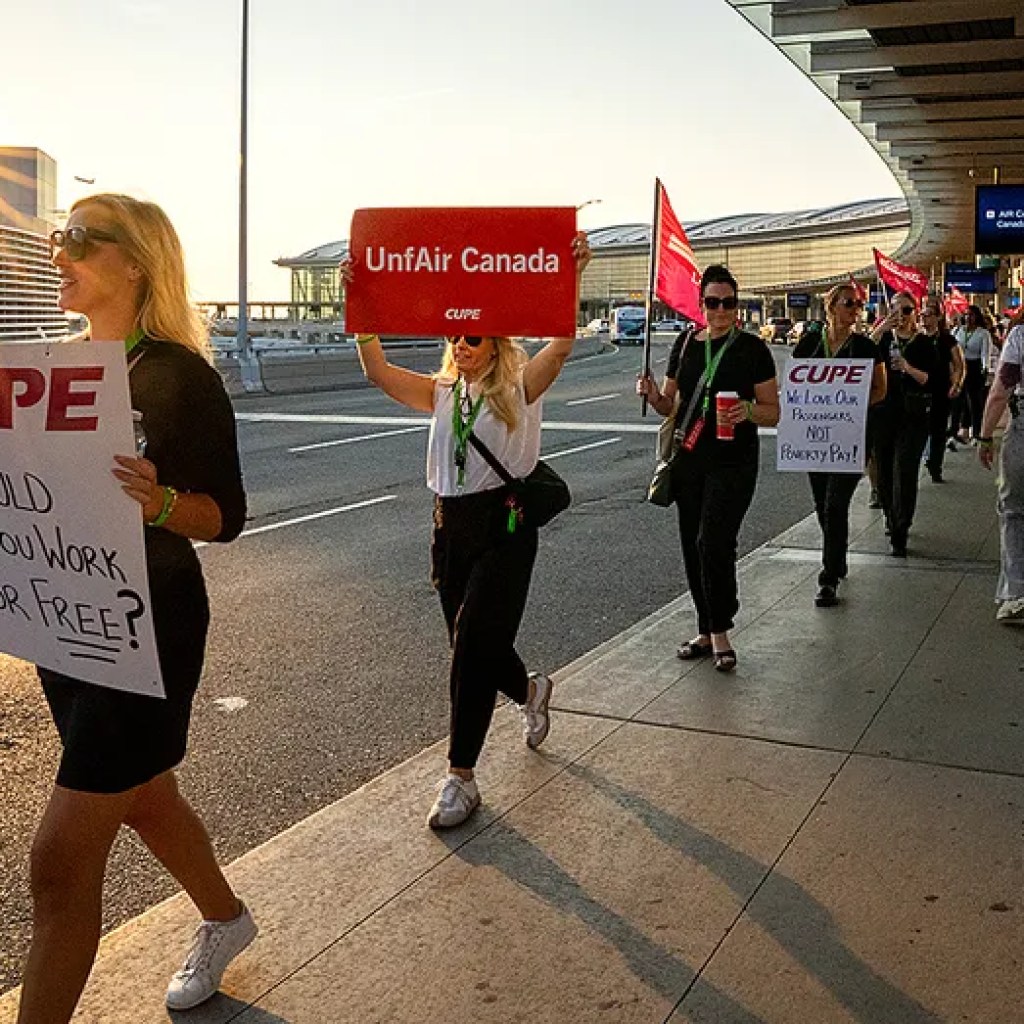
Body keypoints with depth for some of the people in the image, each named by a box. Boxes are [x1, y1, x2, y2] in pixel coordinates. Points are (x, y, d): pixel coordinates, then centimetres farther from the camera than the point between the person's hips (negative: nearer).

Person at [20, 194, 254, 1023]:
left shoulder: (180, 377, -14)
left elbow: (225, 516, -15)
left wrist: (161, 502, -34)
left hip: (148, 628, -8)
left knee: (62, 859, -7)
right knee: (145, 799, 24)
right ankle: (226, 921, 49)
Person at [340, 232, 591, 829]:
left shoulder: (519, 387, -2)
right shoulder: (440, 393, 10)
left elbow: (561, 345, -18)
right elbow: (378, 371, -2)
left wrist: (574, 276, -29)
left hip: (506, 525, -5)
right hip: (451, 526, 5)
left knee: (474, 647, -11)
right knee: (475, 646, 14)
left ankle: (461, 776, 0)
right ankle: (530, 691, 48)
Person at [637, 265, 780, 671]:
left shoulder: (752, 348, -4)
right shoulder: (686, 342, 7)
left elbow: (773, 412, -2)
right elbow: (670, 405, 13)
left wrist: (748, 411, -23)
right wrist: (652, 395, -9)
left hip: (733, 463, -4)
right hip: (689, 459, 5)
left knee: (714, 543, -13)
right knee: (693, 547, 8)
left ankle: (720, 632, 3)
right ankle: (706, 630, 23)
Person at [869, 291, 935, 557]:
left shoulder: (924, 344, 4)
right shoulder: (883, 338, 8)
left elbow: (929, 379, -5)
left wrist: (908, 368, -22)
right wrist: (879, 330, -22)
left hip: (913, 417, -2)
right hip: (882, 413, 2)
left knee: (905, 473, -10)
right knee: (883, 471, 8)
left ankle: (899, 535, -10)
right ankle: (891, 519, 32)